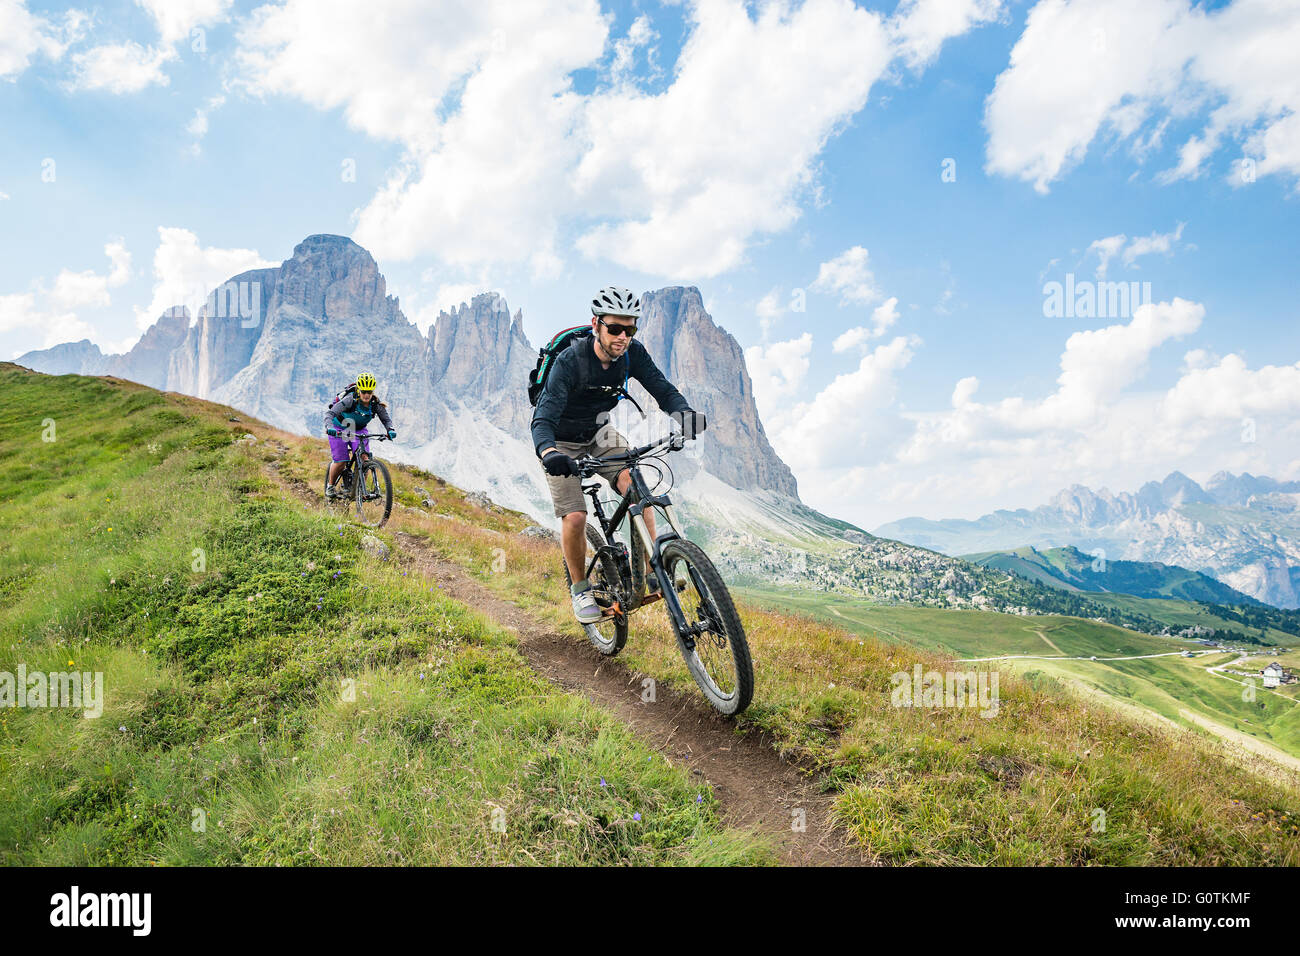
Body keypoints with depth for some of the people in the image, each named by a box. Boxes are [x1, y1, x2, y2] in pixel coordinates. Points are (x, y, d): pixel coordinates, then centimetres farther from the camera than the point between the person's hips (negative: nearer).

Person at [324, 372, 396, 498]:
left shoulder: (376, 403, -17)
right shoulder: (350, 400, -30)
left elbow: (386, 419, -13)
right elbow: (330, 413, -34)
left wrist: (391, 430, -34)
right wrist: (329, 427, -52)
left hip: (359, 430, 3)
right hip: (339, 429, -3)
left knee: (364, 458, -17)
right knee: (341, 462, -10)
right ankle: (330, 486, 16)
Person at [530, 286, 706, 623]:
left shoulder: (633, 354, -17)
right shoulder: (569, 361, -31)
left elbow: (663, 390, -20)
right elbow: (543, 419, -38)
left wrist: (684, 411, -44)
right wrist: (549, 453, -60)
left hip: (598, 434, 4)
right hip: (561, 442, -3)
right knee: (575, 518, -16)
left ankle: (651, 569, -14)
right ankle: (580, 589, 9)